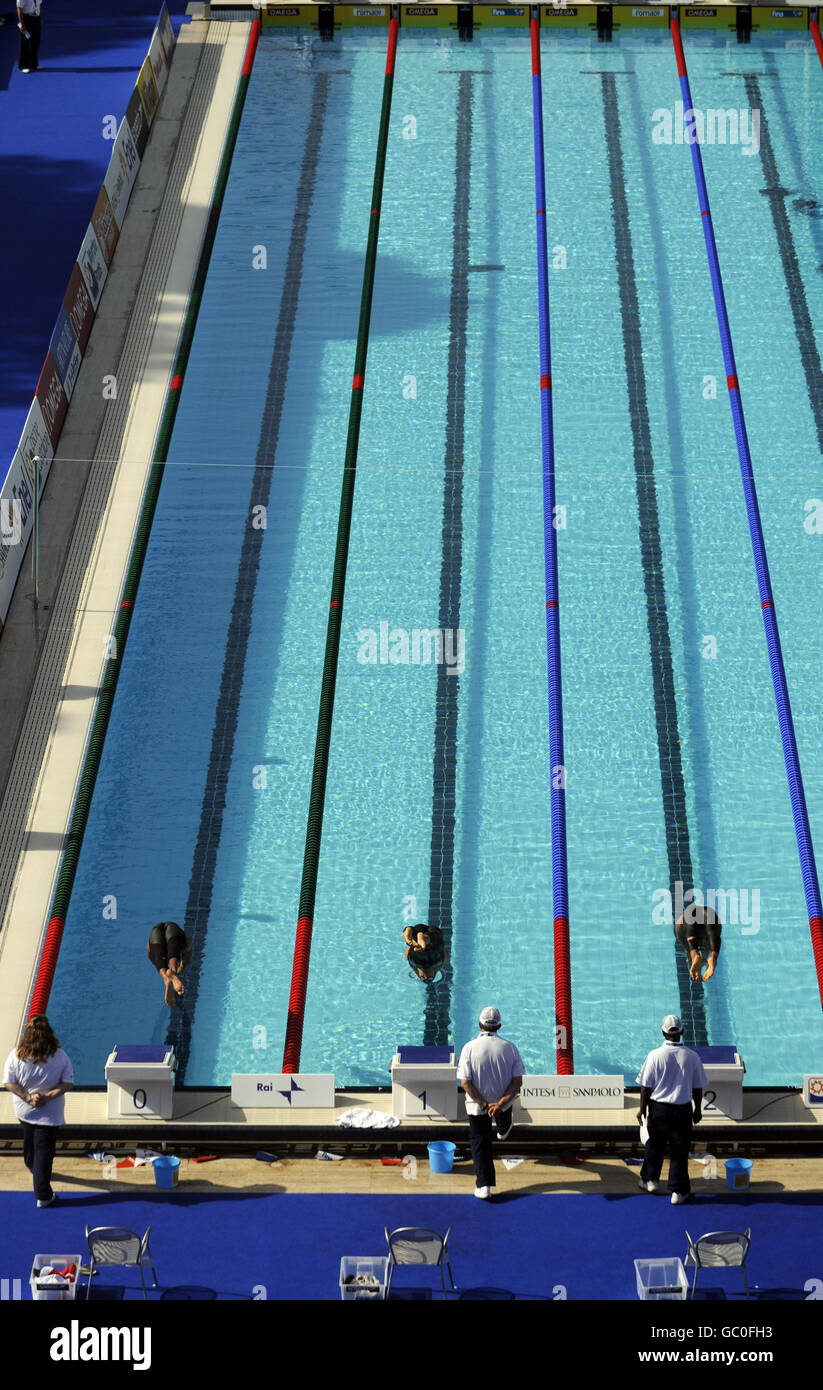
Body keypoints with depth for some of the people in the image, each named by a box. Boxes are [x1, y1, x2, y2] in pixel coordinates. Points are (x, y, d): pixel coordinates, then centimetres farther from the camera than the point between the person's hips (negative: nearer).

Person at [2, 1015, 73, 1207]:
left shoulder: (16, 1055, -15)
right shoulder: (60, 1056, -15)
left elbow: (8, 1082, -13)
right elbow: (68, 1083, -13)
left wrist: (28, 1097, -11)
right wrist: (49, 1096, -16)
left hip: (24, 1111, 2)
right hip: (50, 1113, -2)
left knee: (29, 1141, 29)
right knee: (44, 1151, 4)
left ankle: (32, 1168, 56)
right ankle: (43, 1196, 5)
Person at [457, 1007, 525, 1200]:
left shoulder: (470, 1048, -21)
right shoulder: (510, 1048, -15)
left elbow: (465, 1083, -22)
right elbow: (518, 1081, -17)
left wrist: (483, 1105, -16)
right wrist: (499, 1103, -19)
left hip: (477, 1105, -2)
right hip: (502, 1101, 2)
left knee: (480, 1143, 9)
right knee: (505, 1109, 37)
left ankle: (483, 1186, 4)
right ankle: (503, 1130, 70)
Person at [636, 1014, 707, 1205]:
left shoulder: (655, 1055, -13)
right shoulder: (692, 1056, -8)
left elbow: (646, 1087, -7)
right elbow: (697, 1087, 1)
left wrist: (642, 1109, 6)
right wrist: (697, 1109, 15)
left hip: (658, 1108, 0)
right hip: (683, 1110, 0)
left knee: (654, 1146, 18)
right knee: (679, 1150, 7)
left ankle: (650, 1179, 33)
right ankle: (678, 1191, 10)